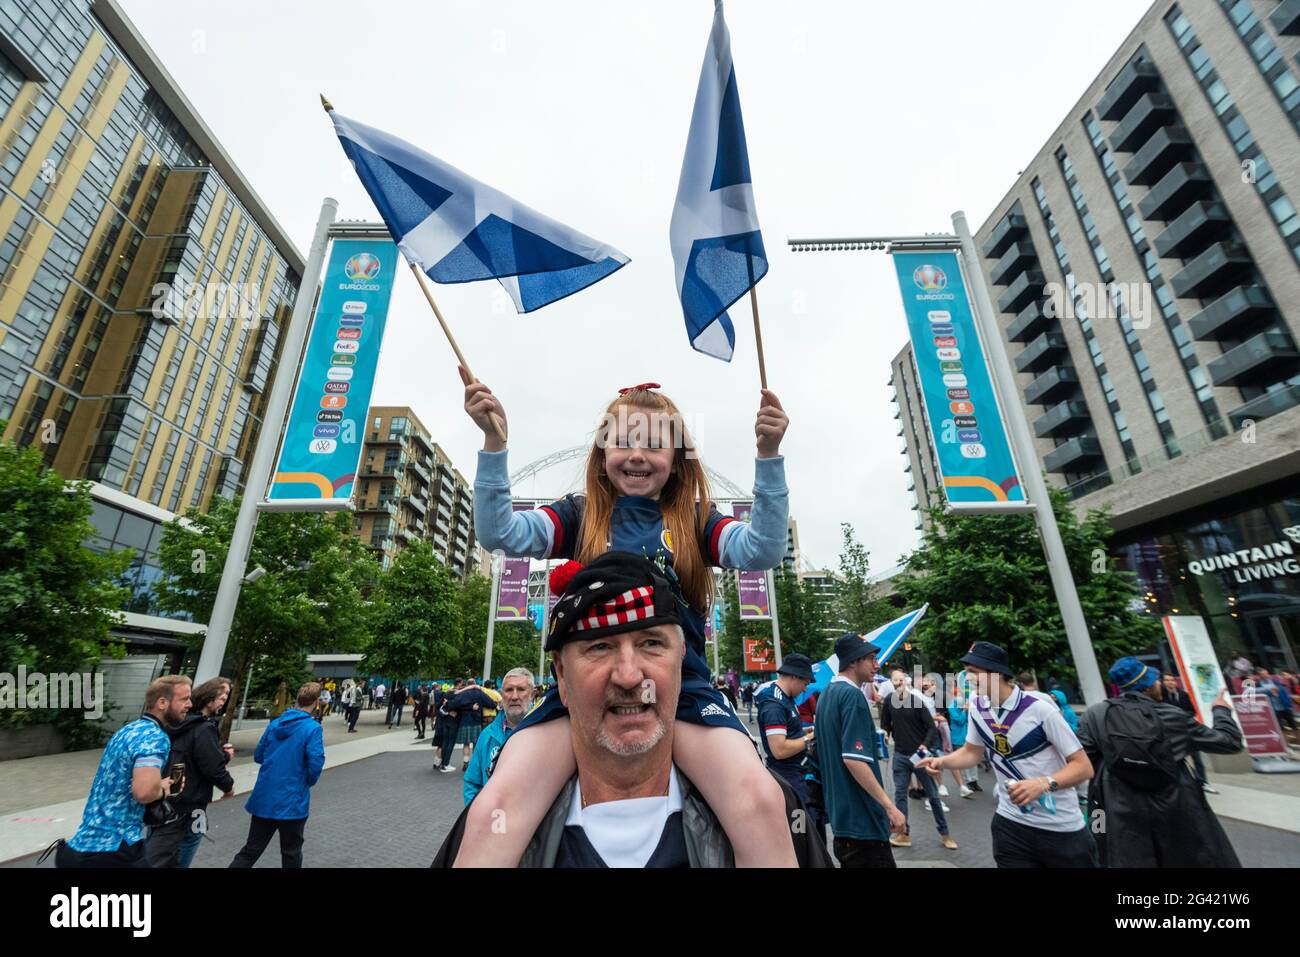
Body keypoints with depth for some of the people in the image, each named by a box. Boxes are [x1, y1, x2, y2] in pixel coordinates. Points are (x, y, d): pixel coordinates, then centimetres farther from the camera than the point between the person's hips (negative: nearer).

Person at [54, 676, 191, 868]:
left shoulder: (128, 730, 10)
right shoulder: (156, 737, -20)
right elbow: (144, 791, -32)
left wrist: (158, 784, 9)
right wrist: (162, 789, -11)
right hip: (114, 849, -9)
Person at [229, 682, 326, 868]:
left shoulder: (275, 724, 2)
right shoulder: (312, 728, -17)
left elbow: (258, 756, 11)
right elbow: (316, 763, -23)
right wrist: (308, 782, -2)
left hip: (263, 798, 5)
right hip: (292, 801, -5)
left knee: (250, 851, 18)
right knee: (291, 854, 14)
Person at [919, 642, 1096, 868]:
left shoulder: (1039, 707, -20)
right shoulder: (977, 706, -3)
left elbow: (1083, 766, -16)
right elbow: (972, 752, 10)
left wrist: (1043, 783, -32)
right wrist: (942, 761, -8)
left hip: (1061, 827, -4)